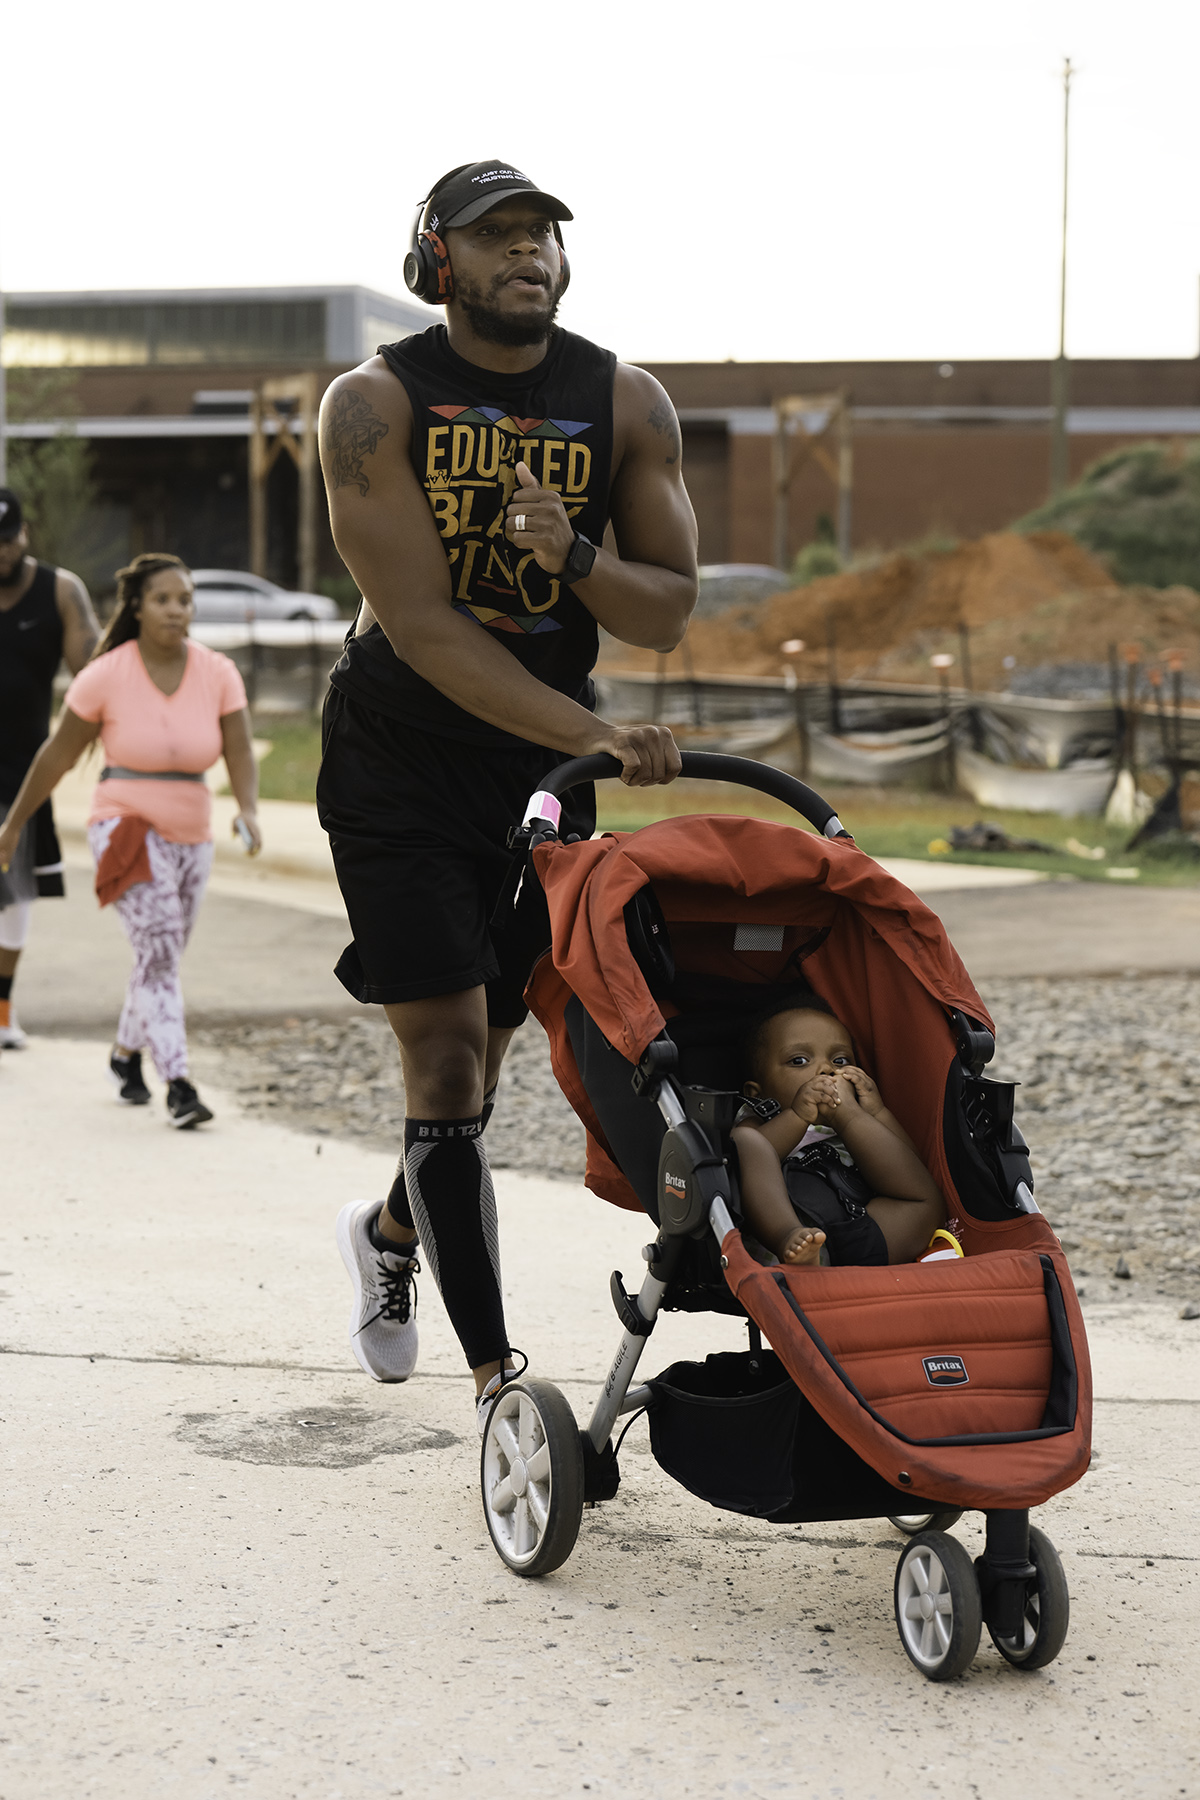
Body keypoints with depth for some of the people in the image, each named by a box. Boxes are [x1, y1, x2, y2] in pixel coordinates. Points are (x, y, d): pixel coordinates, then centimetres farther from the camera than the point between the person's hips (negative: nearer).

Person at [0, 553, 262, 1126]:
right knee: (159, 947, -21)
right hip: (127, 828, -5)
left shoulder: (218, 673, -3)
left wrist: (248, 810, -26)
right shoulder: (106, 675, -11)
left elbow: (241, 756, -6)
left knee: (160, 959, 17)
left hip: (191, 836, 5)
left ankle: (126, 1054, 44)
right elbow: (57, 756, -2)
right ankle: (178, 1085, -25)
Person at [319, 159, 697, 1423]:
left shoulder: (627, 405, -4)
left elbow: (667, 615, -3)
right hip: (399, 761, -4)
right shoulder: (374, 403, -15)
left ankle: (390, 1231, 45)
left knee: (489, 1045, 14)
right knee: (446, 1058, -9)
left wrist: (571, 555, -25)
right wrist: (595, 736, -31)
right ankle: (496, 1381, -6)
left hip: (545, 763, 4)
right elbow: (422, 626, -23)